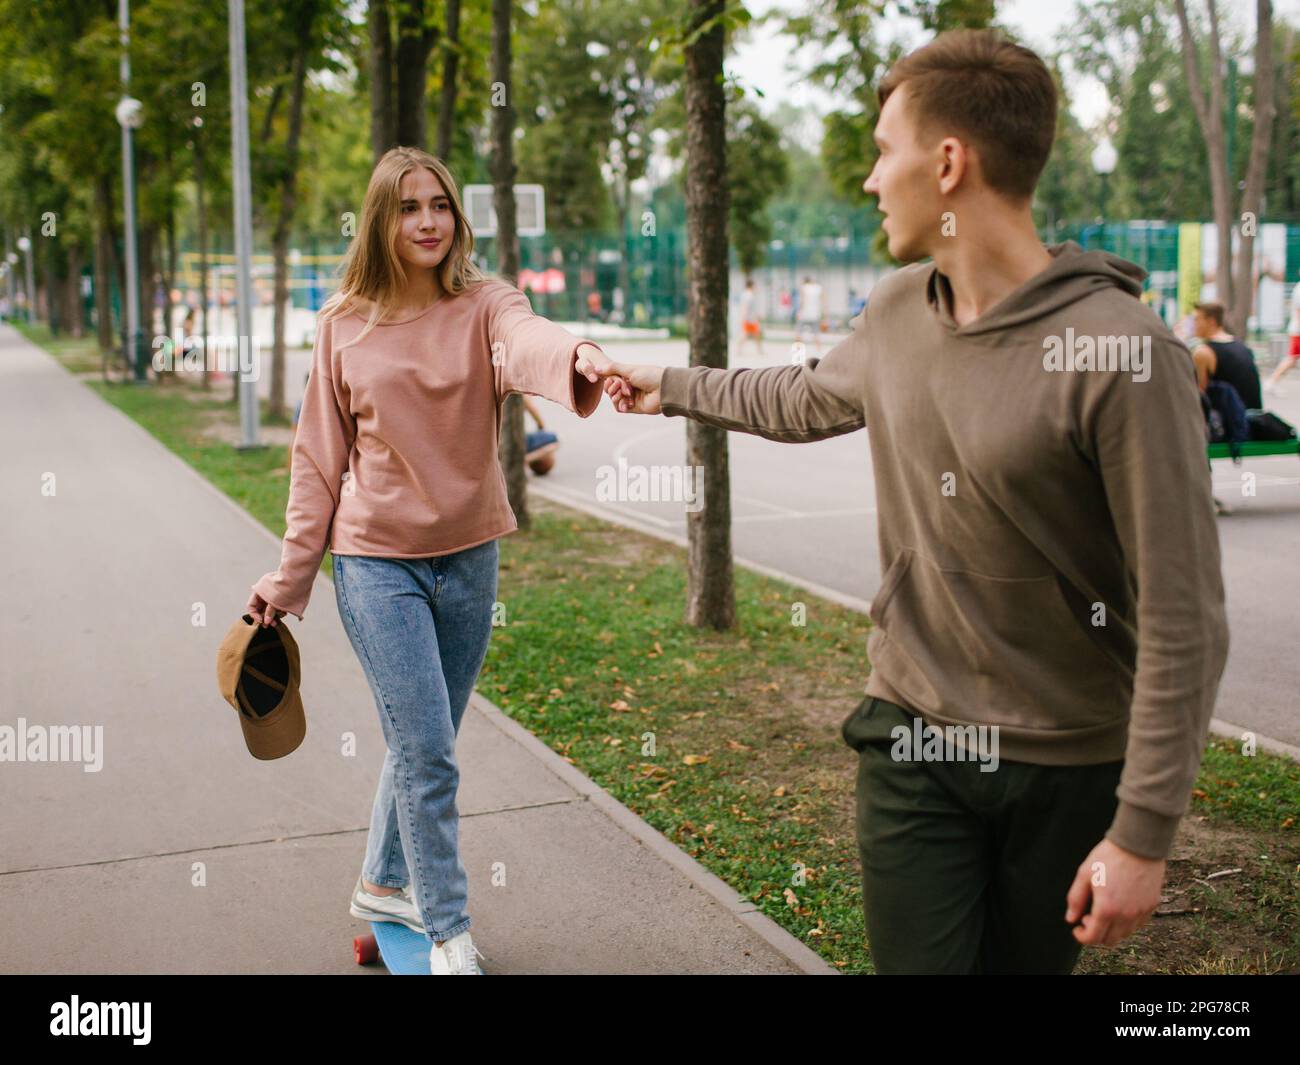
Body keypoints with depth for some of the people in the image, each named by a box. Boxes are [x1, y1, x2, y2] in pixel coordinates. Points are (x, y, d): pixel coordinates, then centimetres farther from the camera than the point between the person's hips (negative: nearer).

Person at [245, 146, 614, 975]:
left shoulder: (483, 304, -5)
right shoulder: (345, 324, -2)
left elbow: (527, 339, -30)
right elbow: (319, 460, 3)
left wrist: (579, 357, -55)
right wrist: (289, 579, 4)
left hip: (468, 556, 2)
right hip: (377, 561, -2)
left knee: (424, 744, 16)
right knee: (428, 752, -5)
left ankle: (385, 884, 39)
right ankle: (449, 932, 11)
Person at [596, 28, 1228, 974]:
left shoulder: (1122, 354, -21)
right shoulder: (899, 311, 0)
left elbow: (1183, 621, -19)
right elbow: (802, 400, 24)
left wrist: (1143, 832, -18)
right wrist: (671, 388, 33)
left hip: (1069, 770, -4)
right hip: (912, 742, 4)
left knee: (1025, 962, 13)